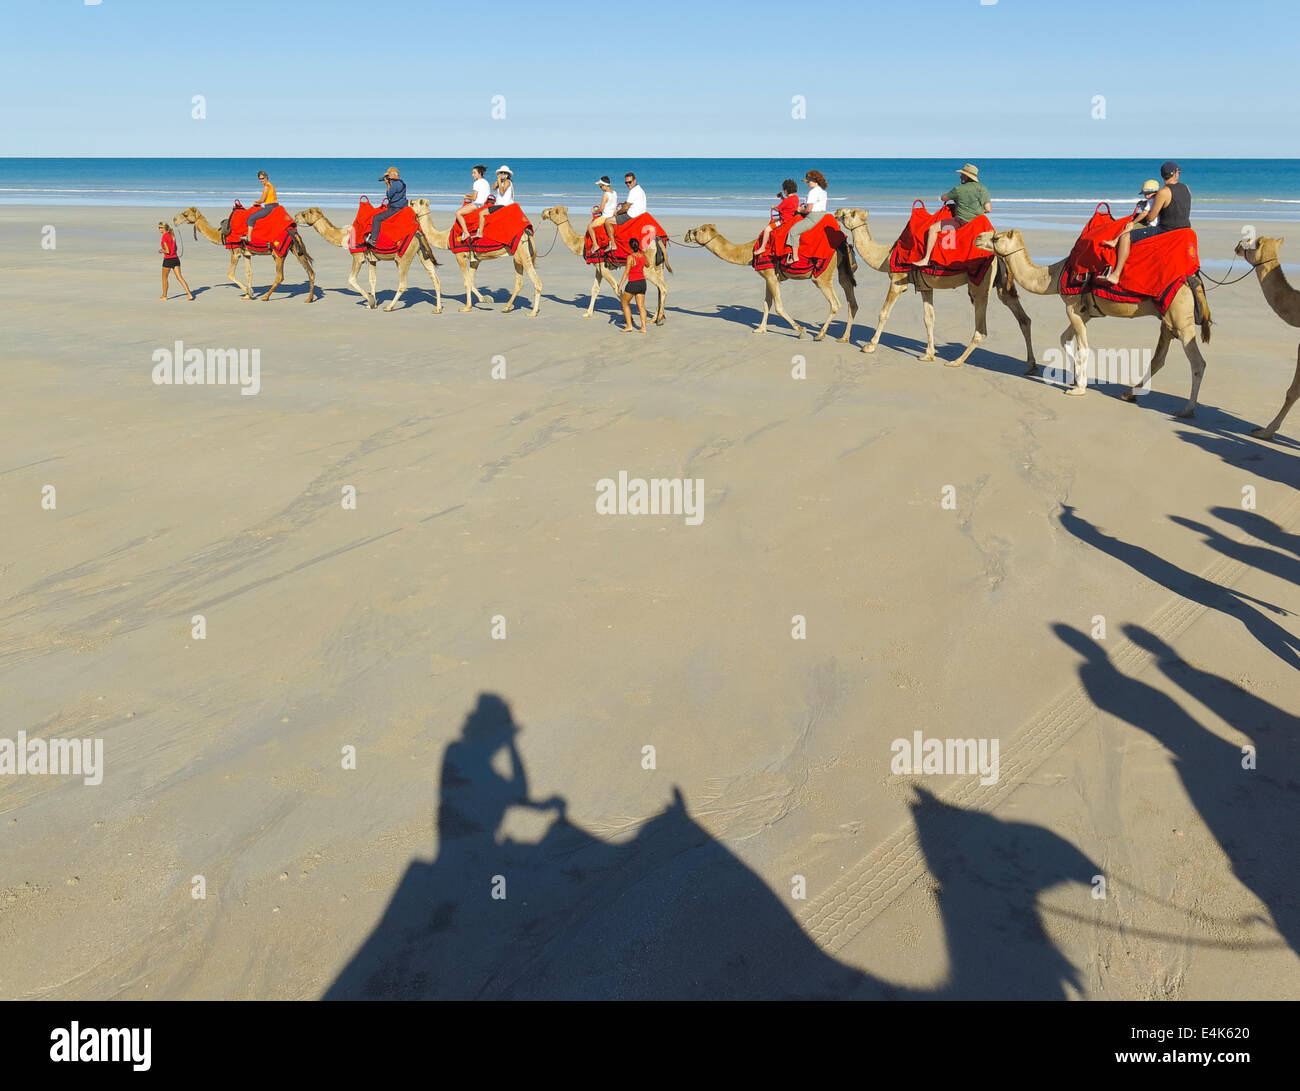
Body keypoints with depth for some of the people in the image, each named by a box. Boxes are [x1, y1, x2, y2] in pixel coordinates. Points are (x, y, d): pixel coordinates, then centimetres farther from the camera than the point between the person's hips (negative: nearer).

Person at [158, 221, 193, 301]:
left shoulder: (164, 236, -14)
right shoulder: (172, 235, 9)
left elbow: (167, 251, -17)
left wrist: (161, 251, 1)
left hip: (168, 260, -6)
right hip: (175, 259, 6)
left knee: (164, 278, 11)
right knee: (179, 277, 4)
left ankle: (164, 296, 20)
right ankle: (189, 294, -7)